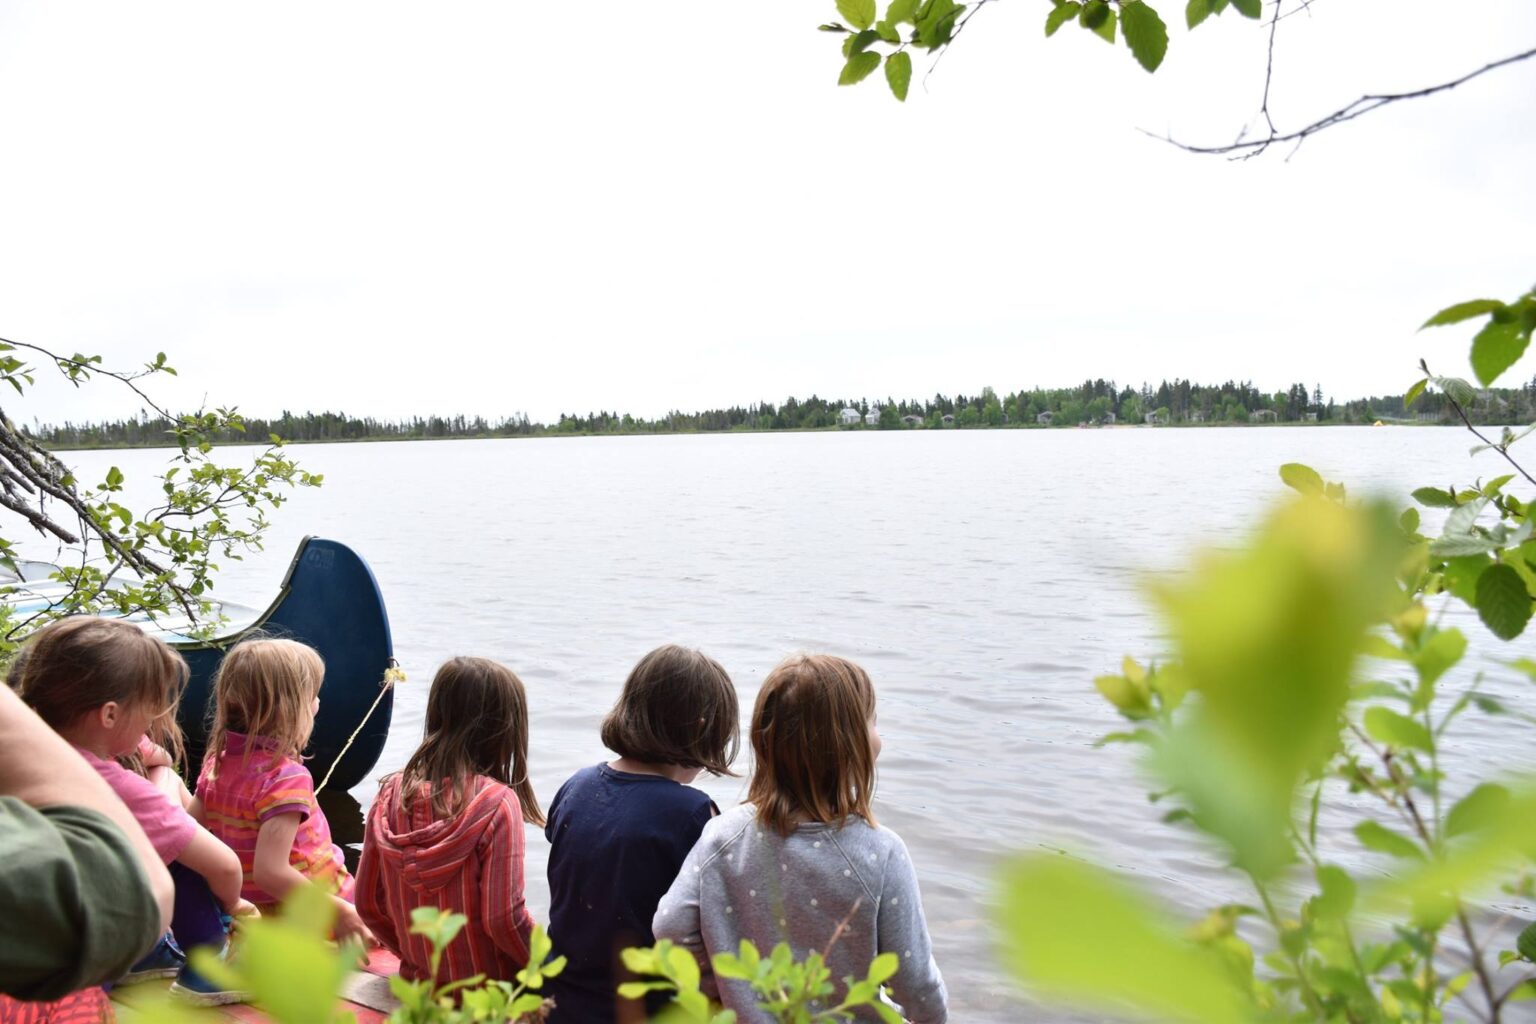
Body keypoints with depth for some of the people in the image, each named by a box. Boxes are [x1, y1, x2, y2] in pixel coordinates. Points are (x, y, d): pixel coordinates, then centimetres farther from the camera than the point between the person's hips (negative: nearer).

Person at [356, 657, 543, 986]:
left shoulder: (391, 792, -3)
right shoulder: (498, 803, -20)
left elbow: (367, 902, 4)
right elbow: (503, 918, -20)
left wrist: (416, 954, 18)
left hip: (420, 980, 6)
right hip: (490, 992, -6)